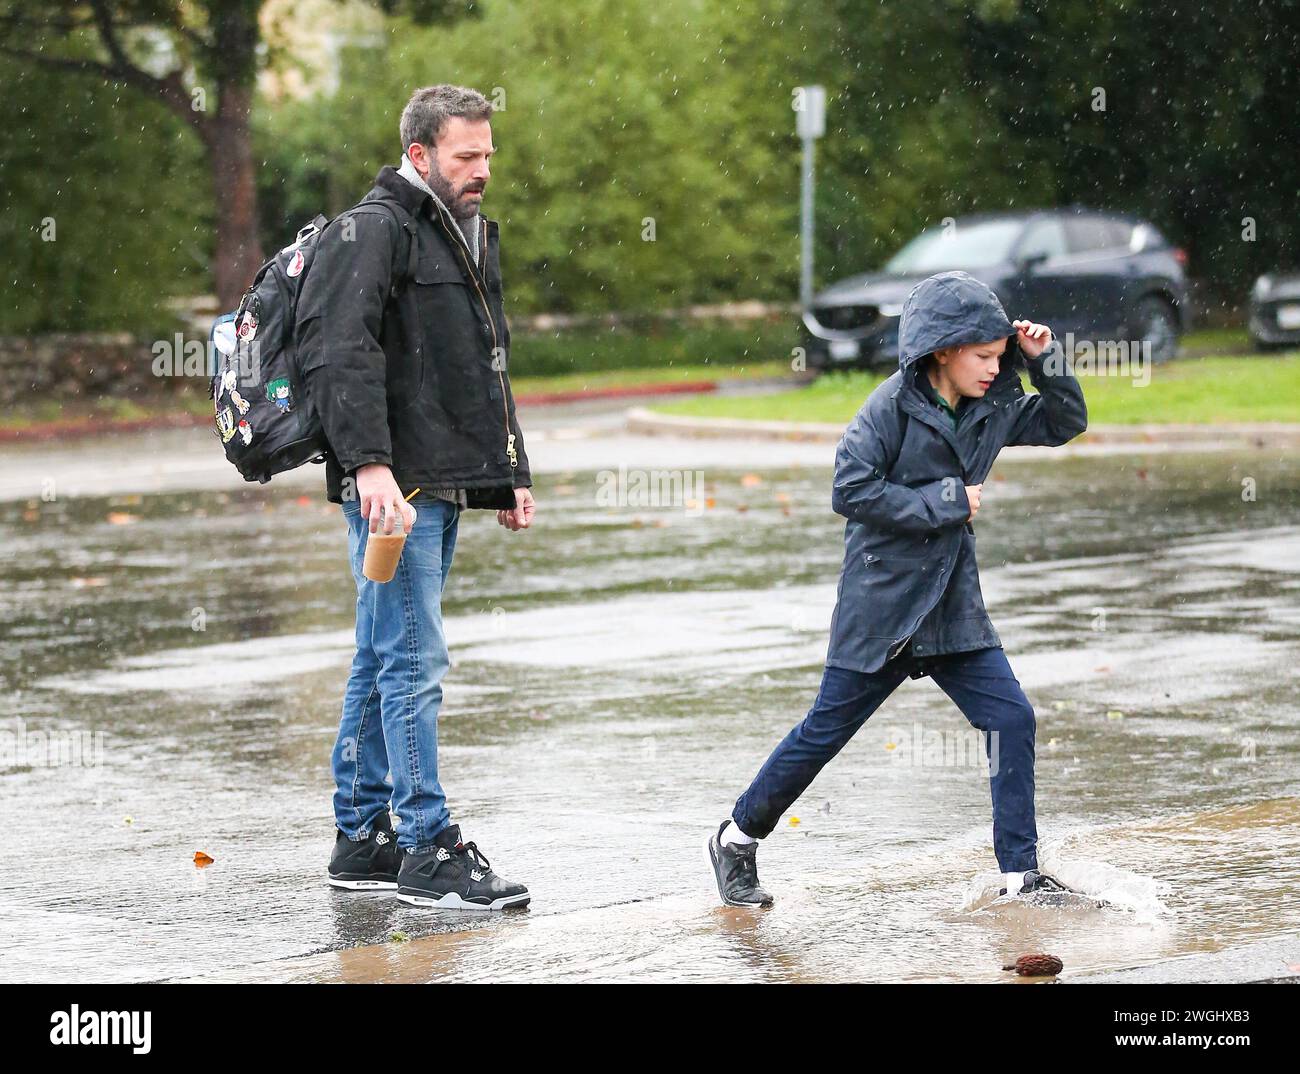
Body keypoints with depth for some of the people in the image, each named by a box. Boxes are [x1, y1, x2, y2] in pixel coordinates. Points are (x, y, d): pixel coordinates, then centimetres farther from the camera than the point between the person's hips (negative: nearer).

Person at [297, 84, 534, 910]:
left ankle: (362, 838, 19)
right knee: (415, 663, -9)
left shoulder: (473, 236, 21)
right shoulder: (374, 231, -10)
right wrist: (370, 462, -30)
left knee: (384, 660, 13)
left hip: (442, 485, 9)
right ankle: (429, 851, -7)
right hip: (392, 488, -9)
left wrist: (511, 472, 26)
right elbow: (339, 351, -21)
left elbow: (489, 369, 30)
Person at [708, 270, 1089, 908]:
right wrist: (944, 501, -19)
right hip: (881, 602, -6)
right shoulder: (894, 406, -15)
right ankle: (737, 839, 21)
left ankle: (1020, 872, 1)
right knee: (827, 730, 3)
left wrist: (1045, 358, -1)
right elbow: (852, 491, -21)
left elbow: (1065, 423, 16)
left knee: (1011, 717, -5)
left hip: (952, 606, 6)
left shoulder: (992, 407, 4)